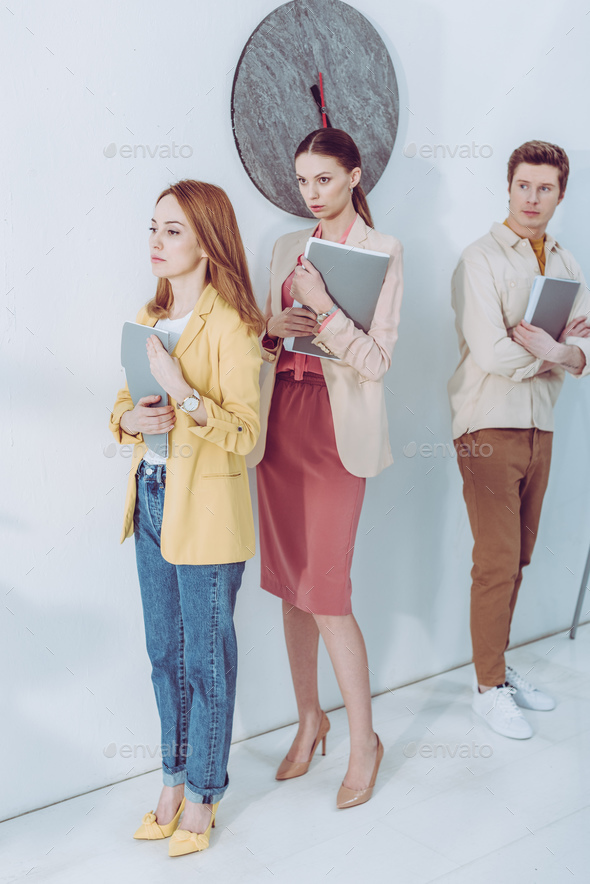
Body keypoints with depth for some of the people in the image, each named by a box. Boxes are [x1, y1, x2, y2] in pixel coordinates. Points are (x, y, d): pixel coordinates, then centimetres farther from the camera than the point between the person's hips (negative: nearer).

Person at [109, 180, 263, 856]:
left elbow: (244, 433, -17)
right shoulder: (150, 317, 9)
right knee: (164, 649, 17)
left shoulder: (232, 324, -14)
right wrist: (132, 417, -6)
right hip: (150, 497, 7)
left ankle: (202, 793, 25)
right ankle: (174, 780, 34)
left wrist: (183, 393, -28)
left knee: (205, 655, 6)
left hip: (205, 507, -7)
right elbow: (126, 402, 16)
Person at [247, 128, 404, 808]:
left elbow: (376, 360, -10)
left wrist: (322, 305, -21)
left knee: (326, 591, -6)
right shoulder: (287, 247, 13)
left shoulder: (382, 252, -3)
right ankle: (309, 718, 29)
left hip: (336, 426, -5)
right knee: (291, 584, 10)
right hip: (281, 420, 6)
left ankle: (364, 738, 14)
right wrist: (270, 328, -6)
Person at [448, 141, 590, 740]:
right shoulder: (481, 260, -8)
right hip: (490, 426, -6)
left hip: (539, 426, 6)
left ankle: (499, 666, 26)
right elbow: (490, 354, -19)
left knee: (518, 558, 12)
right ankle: (489, 687, 10)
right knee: (496, 562, -3)